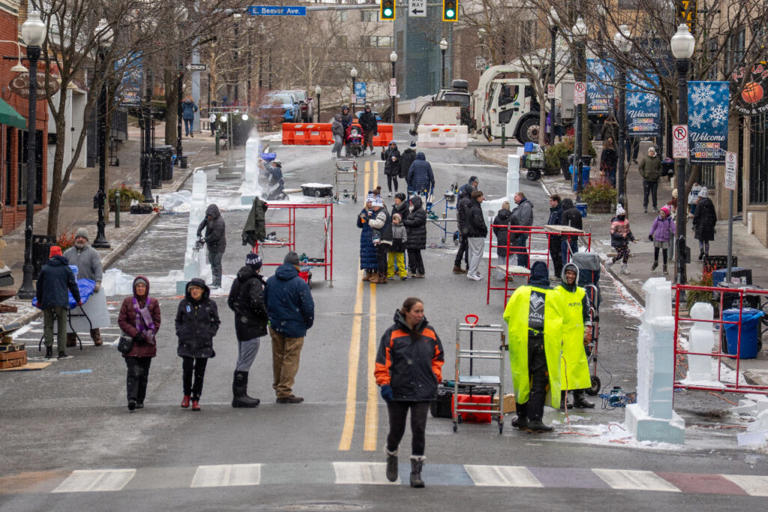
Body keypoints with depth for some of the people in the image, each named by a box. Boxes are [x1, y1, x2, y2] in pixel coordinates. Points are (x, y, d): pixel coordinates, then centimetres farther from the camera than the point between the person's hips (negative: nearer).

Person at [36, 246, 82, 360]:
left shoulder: (45, 268, 4)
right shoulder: (66, 269, 4)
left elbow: (39, 285, 10)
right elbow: (73, 285, 7)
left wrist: (39, 300, 23)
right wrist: (78, 300, 18)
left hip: (47, 301, 0)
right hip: (61, 302, 0)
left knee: (48, 326, 9)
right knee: (62, 327, 5)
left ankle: (49, 346, -10)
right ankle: (62, 351, 2)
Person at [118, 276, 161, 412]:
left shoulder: (153, 303, 4)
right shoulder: (128, 302, 1)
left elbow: (157, 322, 4)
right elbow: (121, 321, -1)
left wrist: (149, 335, -11)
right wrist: (135, 333, -12)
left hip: (147, 343, 2)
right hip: (131, 343, -2)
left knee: (143, 373, 7)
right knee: (133, 371, -14)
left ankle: (140, 400, 16)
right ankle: (132, 399, -22)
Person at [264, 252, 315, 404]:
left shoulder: (270, 282, 2)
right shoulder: (300, 284, -15)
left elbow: (264, 303, 11)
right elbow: (308, 307, -13)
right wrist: (308, 323, 3)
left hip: (275, 327, 5)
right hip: (294, 328, -5)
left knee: (278, 358, 17)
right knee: (290, 359, 1)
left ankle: (278, 387, 28)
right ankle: (284, 392, 1)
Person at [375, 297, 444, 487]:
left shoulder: (429, 333, 4)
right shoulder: (392, 334, -6)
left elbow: (437, 357, 16)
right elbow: (382, 361, -5)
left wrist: (436, 377, 6)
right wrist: (385, 383, -12)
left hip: (423, 392, 2)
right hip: (397, 391, -2)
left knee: (419, 430, -3)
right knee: (396, 429, 8)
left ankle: (416, 472, 2)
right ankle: (391, 456, 39)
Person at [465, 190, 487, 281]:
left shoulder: (470, 208, 12)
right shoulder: (476, 209, -19)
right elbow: (478, 222, -25)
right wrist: (485, 229, -9)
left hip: (470, 234, 10)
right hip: (477, 235, -10)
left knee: (472, 253, 14)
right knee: (477, 253, -6)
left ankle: (472, 272, 20)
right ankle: (472, 273, -8)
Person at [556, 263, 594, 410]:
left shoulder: (581, 293, 15)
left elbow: (587, 315, 20)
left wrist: (588, 332, 10)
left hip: (578, 336, 5)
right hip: (562, 335, -5)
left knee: (580, 364, 5)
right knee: (562, 364, -8)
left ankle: (579, 397, 11)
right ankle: (562, 397, -6)